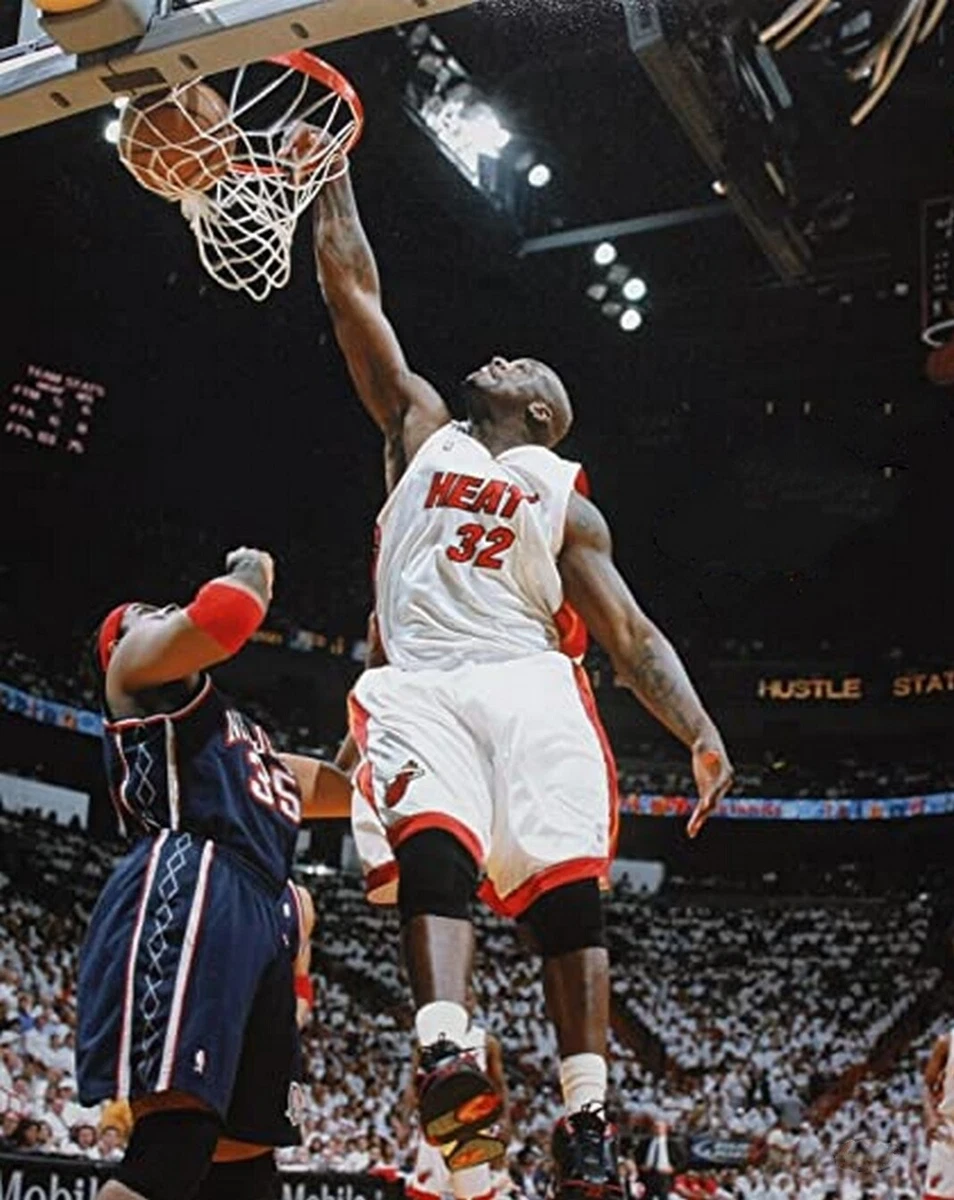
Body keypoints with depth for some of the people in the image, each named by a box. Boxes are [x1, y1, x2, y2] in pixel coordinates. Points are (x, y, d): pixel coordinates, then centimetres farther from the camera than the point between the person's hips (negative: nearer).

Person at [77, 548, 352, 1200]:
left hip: (261, 916, 9)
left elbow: (353, 787, 40)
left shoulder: (247, 740, 38)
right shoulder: (138, 657, 15)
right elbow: (223, 616, -6)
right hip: (188, 894, -9)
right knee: (178, 1135, -24)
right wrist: (252, 570, 17)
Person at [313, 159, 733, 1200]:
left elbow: (629, 632, 12)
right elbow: (350, 286, 25)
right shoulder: (420, 430, 27)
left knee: (565, 886, -15)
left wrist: (699, 732, -3)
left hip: (529, 684, 0)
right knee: (432, 843, -29)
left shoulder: (565, 500, 22)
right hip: (419, 684, 0)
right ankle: (445, 1057, -43)